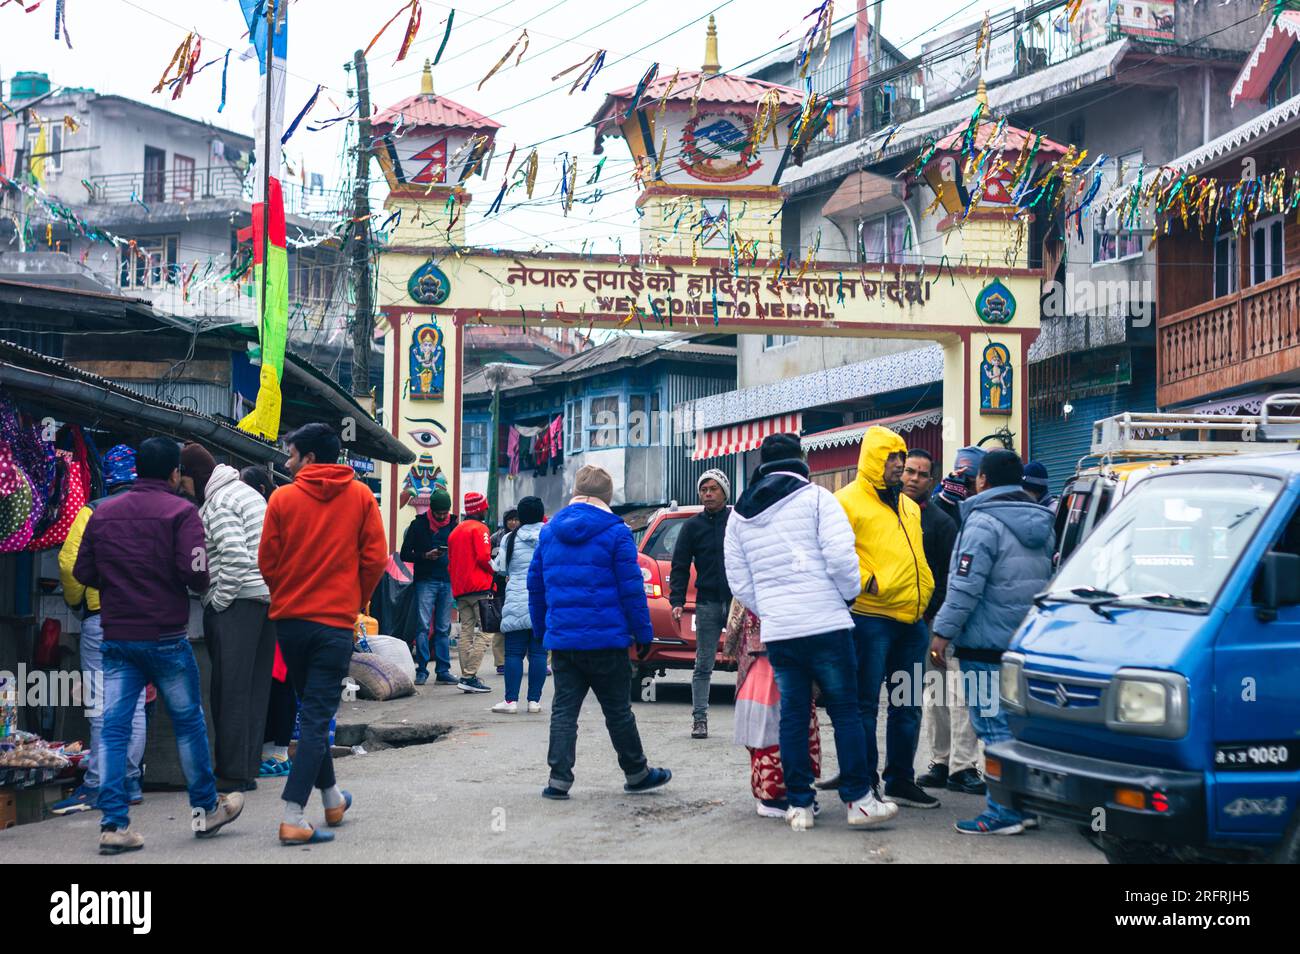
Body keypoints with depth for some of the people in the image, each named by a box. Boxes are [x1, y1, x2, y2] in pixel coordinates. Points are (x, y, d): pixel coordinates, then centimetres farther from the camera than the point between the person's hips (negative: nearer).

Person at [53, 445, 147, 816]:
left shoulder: (94, 512, -6)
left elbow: (69, 562, -11)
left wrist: (75, 600, 6)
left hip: (102, 619, -4)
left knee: (102, 705, -4)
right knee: (135, 702, 11)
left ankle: (96, 785, -5)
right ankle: (130, 781, 15)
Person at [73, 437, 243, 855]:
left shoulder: (103, 512, 7)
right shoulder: (181, 511, -7)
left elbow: (82, 572, 8)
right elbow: (196, 573, -17)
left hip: (116, 636, 4)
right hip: (165, 637, -4)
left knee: (114, 727, 2)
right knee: (188, 721, 11)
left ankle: (113, 823, -3)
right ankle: (206, 808, 22)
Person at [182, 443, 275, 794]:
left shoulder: (218, 503, -10)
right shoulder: (249, 492, 20)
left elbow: (235, 557, -21)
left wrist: (218, 601, -12)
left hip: (238, 600, -9)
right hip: (269, 595, 9)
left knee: (230, 689, -5)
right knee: (256, 686, 11)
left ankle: (233, 772, -2)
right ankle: (249, 767, 15)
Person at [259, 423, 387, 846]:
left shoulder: (283, 498, -3)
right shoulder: (360, 496, -1)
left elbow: (267, 562, -1)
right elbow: (375, 559, -4)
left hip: (290, 619, 2)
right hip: (336, 621, -2)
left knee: (312, 710, 18)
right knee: (317, 717, -2)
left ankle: (332, 799, 30)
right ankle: (293, 818, -10)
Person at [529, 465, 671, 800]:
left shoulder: (549, 532, 9)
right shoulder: (616, 532, -6)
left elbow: (535, 585, 13)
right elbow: (631, 588, -8)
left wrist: (541, 630, 20)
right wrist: (643, 633, -1)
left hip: (561, 639, 4)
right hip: (605, 639, -4)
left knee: (564, 709, 6)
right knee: (618, 710, 7)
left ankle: (559, 778, -2)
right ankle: (636, 774, 20)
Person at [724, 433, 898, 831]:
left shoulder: (740, 514, 14)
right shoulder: (816, 497, -3)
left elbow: (739, 582, 13)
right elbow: (840, 557, -13)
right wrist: (850, 591, 5)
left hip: (776, 632, 5)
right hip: (825, 624, -4)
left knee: (792, 715, 9)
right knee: (846, 711, 3)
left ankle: (799, 804, 10)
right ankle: (858, 800, 3)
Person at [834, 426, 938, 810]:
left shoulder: (908, 505, 19)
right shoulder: (848, 501, -6)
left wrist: (924, 593, 18)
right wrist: (868, 581, -18)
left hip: (912, 618, 8)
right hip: (871, 617, -8)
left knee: (908, 704, 12)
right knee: (866, 703, -2)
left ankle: (901, 780, 21)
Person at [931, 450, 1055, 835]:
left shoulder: (984, 522, -13)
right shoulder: (1041, 525, 14)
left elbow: (966, 587, -17)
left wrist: (944, 631, -12)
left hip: (987, 644, -8)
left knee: (995, 727, -6)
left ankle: (1003, 813, -7)